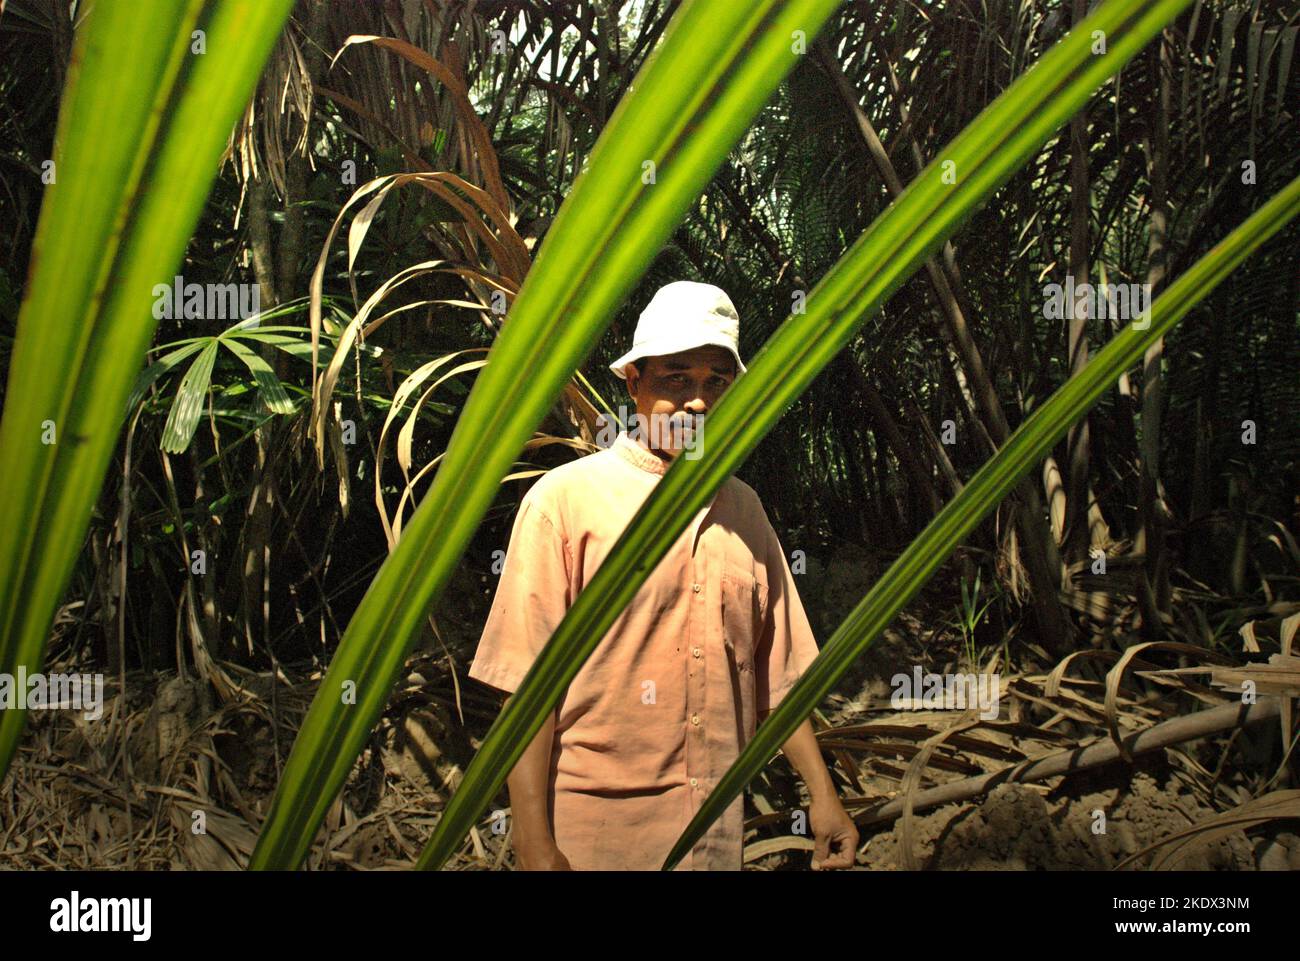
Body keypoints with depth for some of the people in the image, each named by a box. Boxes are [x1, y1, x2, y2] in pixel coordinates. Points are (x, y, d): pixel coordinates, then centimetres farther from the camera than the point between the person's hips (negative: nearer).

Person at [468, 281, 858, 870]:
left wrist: (822, 795, 9)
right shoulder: (565, 499, -9)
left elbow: (773, 672, 11)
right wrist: (535, 847, -15)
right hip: (592, 832, -4)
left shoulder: (743, 508, 7)